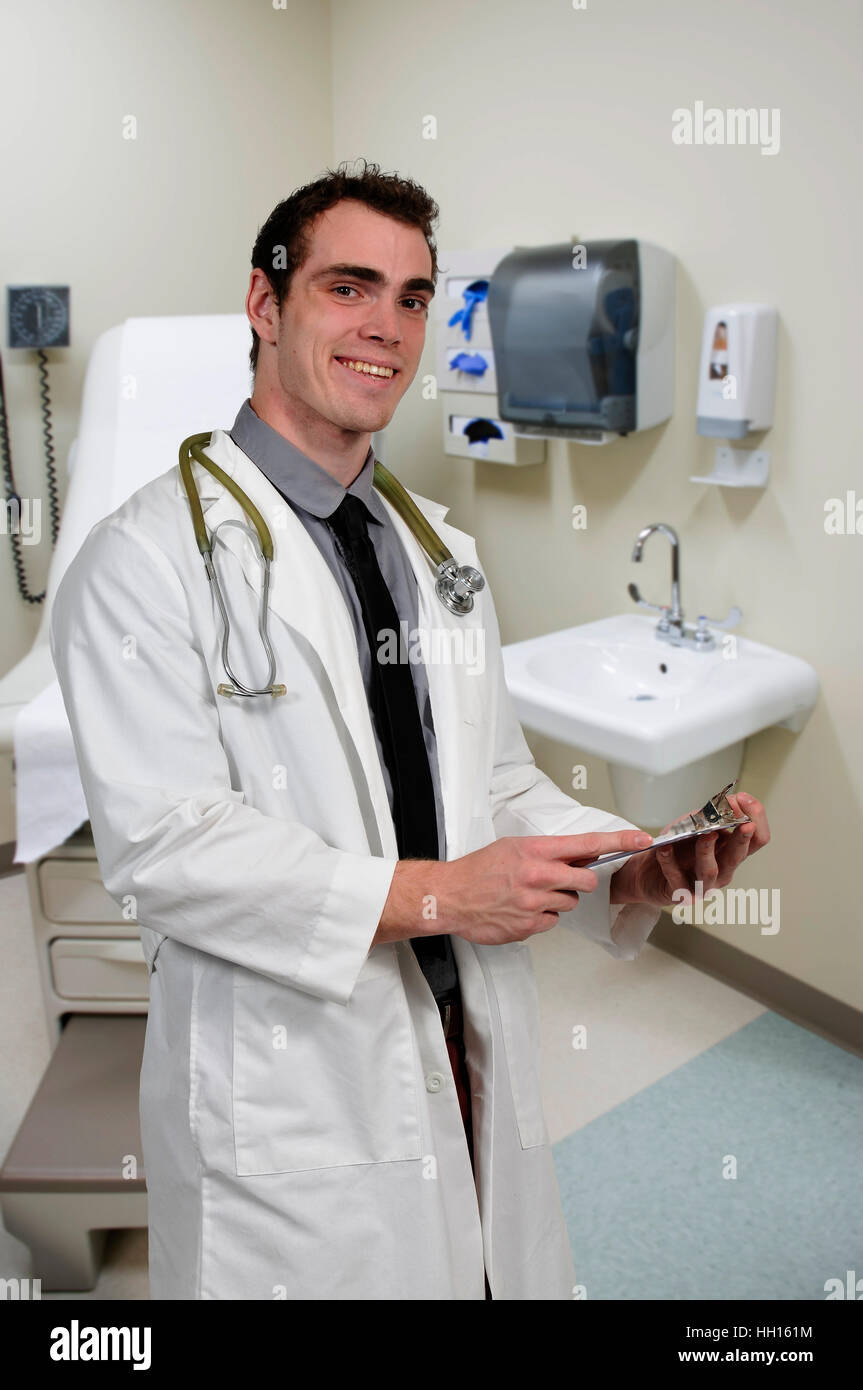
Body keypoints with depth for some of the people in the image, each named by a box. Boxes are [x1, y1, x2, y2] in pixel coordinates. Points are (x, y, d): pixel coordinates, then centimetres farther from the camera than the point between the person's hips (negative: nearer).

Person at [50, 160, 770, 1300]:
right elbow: (160, 846, -19)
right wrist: (429, 895, -23)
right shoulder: (151, 552, -12)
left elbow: (499, 783, 10)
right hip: (286, 1103, -5)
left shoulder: (444, 552, 10)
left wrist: (639, 864, -8)